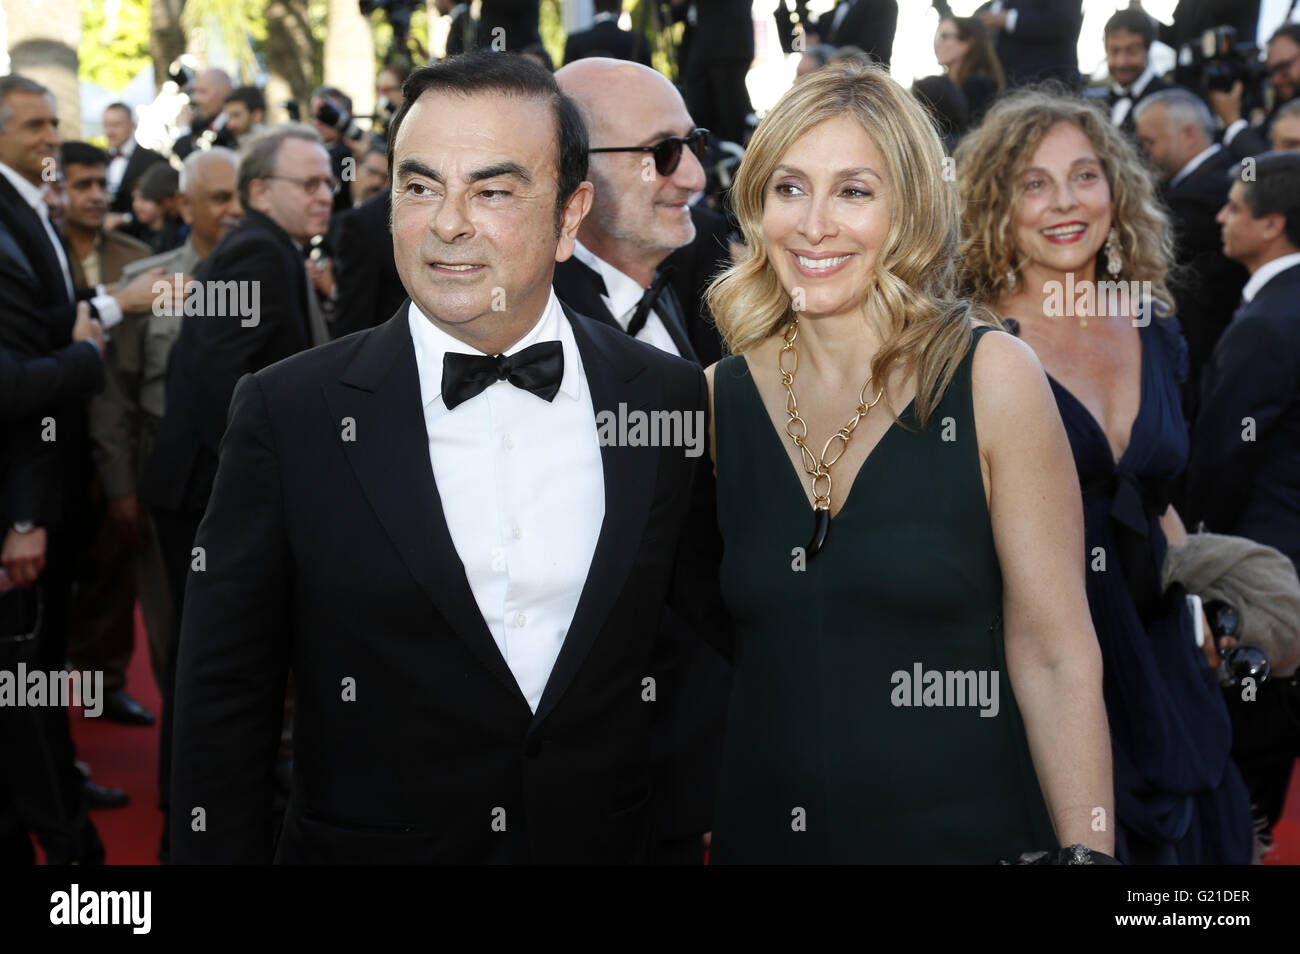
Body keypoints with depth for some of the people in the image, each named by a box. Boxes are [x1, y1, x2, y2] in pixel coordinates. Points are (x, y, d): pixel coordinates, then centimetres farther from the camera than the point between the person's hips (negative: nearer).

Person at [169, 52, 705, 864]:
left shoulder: (671, 400, -4)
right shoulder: (289, 414, -9)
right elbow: (225, 704, -6)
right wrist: (221, 850, -9)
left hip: (614, 844, 2)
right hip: (366, 844, -1)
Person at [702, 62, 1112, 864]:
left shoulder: (992, 377, -10)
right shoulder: (717, 398, -1)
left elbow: (1055, 658, -9)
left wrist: (1085, 850, -14)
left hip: (963, 830, -2)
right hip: (760, 833, 3)